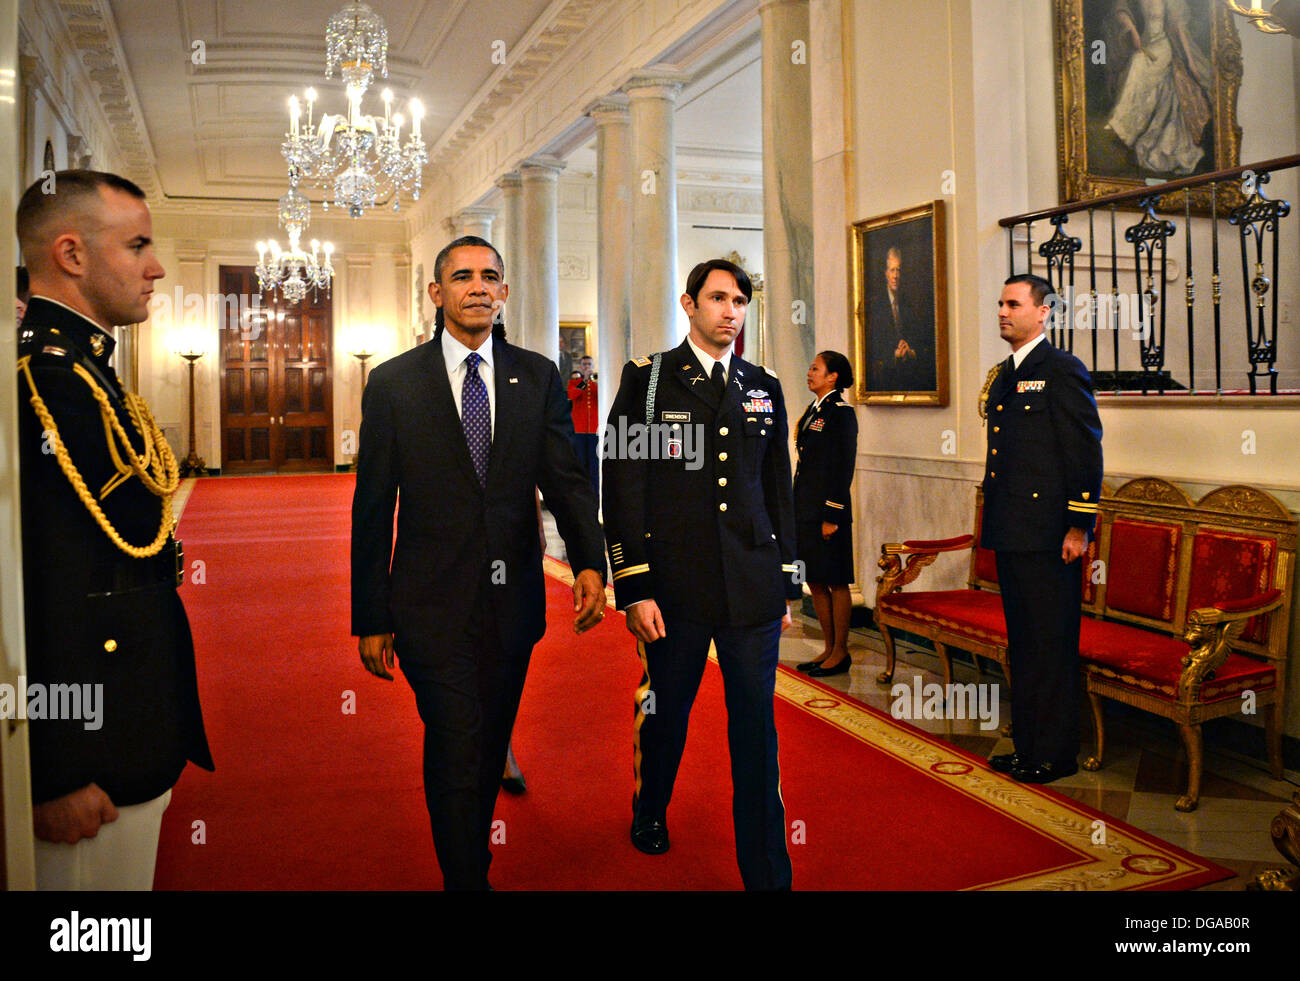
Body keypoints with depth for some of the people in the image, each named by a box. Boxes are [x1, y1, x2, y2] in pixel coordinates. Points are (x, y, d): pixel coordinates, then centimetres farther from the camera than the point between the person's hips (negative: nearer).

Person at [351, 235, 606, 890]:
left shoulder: (537, 377, 5)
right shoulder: (393, 383, 0)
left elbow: (566, 478, -2)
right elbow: (373, 509, 0)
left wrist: (588, 561, -21)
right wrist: (371, 618, -2)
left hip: (513, 603, 3)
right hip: (434, 607, -3)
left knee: (491, 747, 17)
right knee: (457, 755, -5)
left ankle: (470, 852, 39)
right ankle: (466, 875, 12)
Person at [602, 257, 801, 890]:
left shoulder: (764, 388, 12)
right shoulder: (646, 380, 2)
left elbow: (779, 490, 15)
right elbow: (623, 487, -3)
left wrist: (788, 584, 12)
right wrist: (633, 587, -9)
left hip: (753, 587, 2)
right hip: (674, 584, -2)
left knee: (757, 726, 2)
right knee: (665, 713, 13)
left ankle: (767, 871, 13)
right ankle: (650, 814, 42)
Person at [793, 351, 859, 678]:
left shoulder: (841, 413, -10)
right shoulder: (813, 410, 15)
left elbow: (844, 467, -15)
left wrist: (832, 515, -17)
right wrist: (796, 512, 16)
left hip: (828, 509, -9)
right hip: (806, 509, 9)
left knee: (836, 583, 1)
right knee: (815, 582, 13)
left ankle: (840, 653, 10)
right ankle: (829, 649, 22)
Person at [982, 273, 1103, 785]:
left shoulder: (1062, 370, -8)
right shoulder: (1004, 375, 17)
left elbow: (1086, 452, -12)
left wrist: (1078, 527, -15)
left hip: (1048, 534, -9)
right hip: (1010, 532, 9)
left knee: (1052, 645, 0)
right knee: (1022, 645, 15)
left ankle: (1055, 755, 11)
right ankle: (1027, 746, 26)